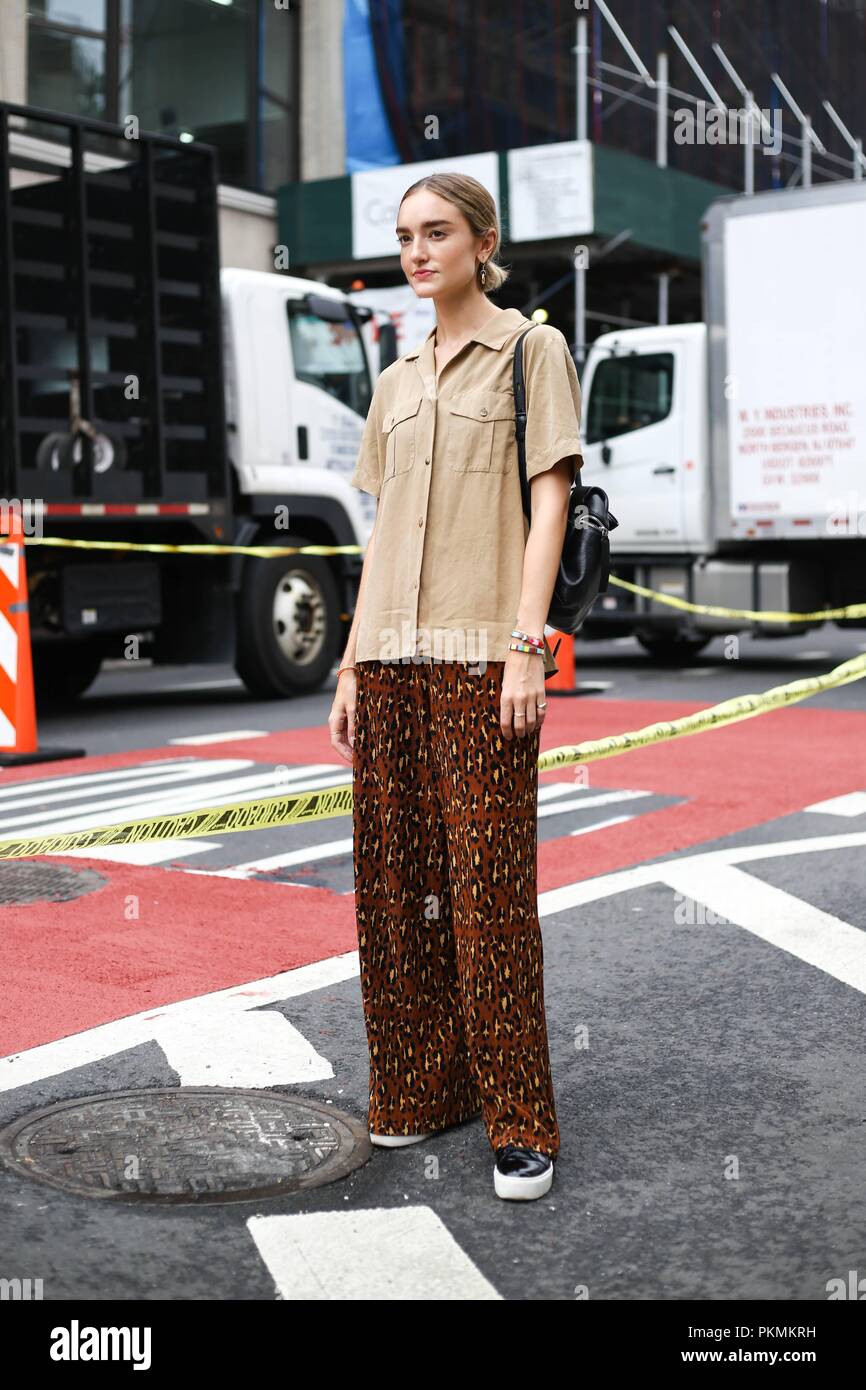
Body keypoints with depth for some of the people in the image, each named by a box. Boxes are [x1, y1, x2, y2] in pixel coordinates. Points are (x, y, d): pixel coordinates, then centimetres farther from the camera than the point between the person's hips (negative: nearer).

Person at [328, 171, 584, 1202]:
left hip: (481, 657, -6)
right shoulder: (397, 383, 18)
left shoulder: (531, 351, 3)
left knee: (489, 886, -7)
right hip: (392, 656, 6)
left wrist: (526, 644, -15)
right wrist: (352, 665, 11)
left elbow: (550, 500, -5)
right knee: (394, 880, 7)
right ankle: (419, 1091, 20)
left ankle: (520, 1125, 2)